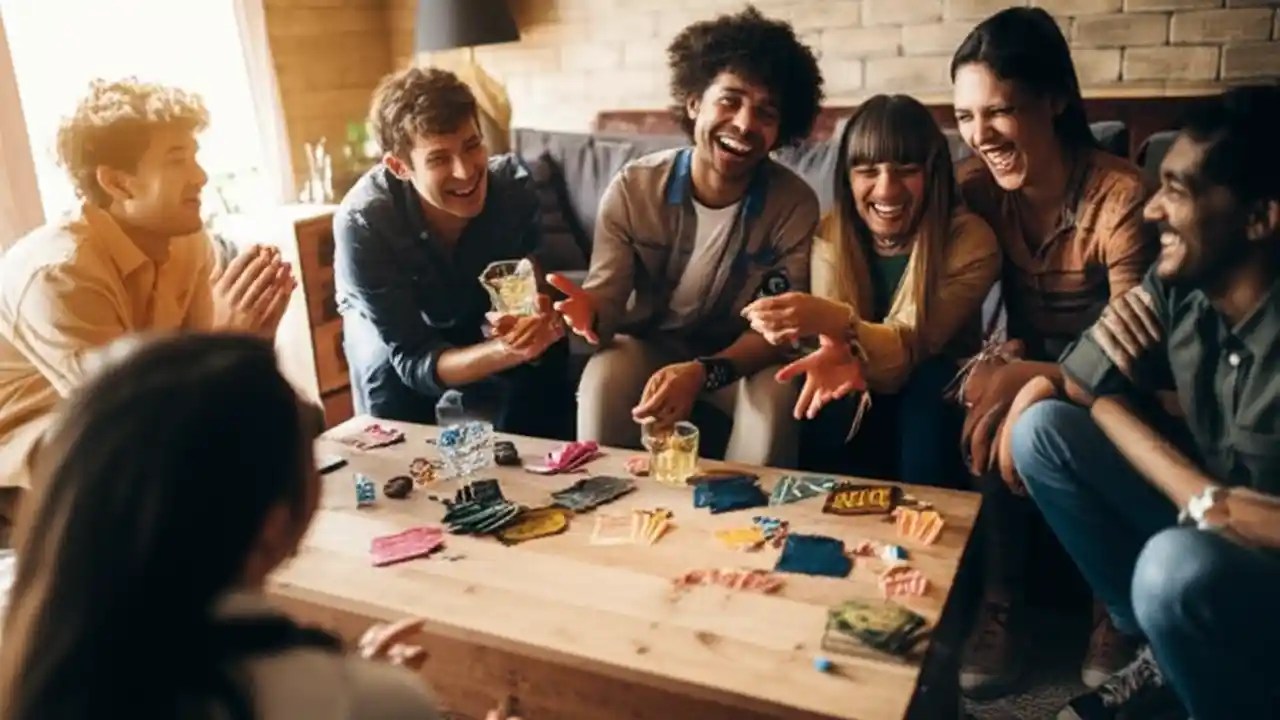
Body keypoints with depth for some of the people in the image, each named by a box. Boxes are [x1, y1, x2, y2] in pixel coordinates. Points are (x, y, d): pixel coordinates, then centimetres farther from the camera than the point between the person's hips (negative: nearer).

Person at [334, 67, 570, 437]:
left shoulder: (512, 183, -28)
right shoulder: (363, 222, -36)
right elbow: (412, 360, -34)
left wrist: (529, 321, -46)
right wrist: (504, 350, -52)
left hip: (478, 316, 3)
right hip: (387, 329, -2)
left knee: (546, 350, -23)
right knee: (389, 378, -30)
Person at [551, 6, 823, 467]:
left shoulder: (795, 206, -16)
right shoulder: (633, 187, -15)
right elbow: (606, 303, -15)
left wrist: (705, 372, -38)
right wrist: (588, 312, -42)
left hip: (740, 359, 0)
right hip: (649, 345, 0)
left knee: (778, 390, -31)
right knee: (604, 377, -31)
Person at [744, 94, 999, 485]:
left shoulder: (970, 239, -18)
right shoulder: (830, 233, -10)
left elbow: (910, 347, -29)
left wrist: (837, 322, -49)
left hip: (938, 398, 0)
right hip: (864, 399, 1)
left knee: (928, 379, -32)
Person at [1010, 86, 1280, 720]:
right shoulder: (1175, 287, -10)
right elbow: (1083, 391, -3)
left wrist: (1206, 503, -20)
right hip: (1210, 518, 7)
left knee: (1178, 566, -36)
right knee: (1042, 429, -7)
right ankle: (1162, 652, 6)